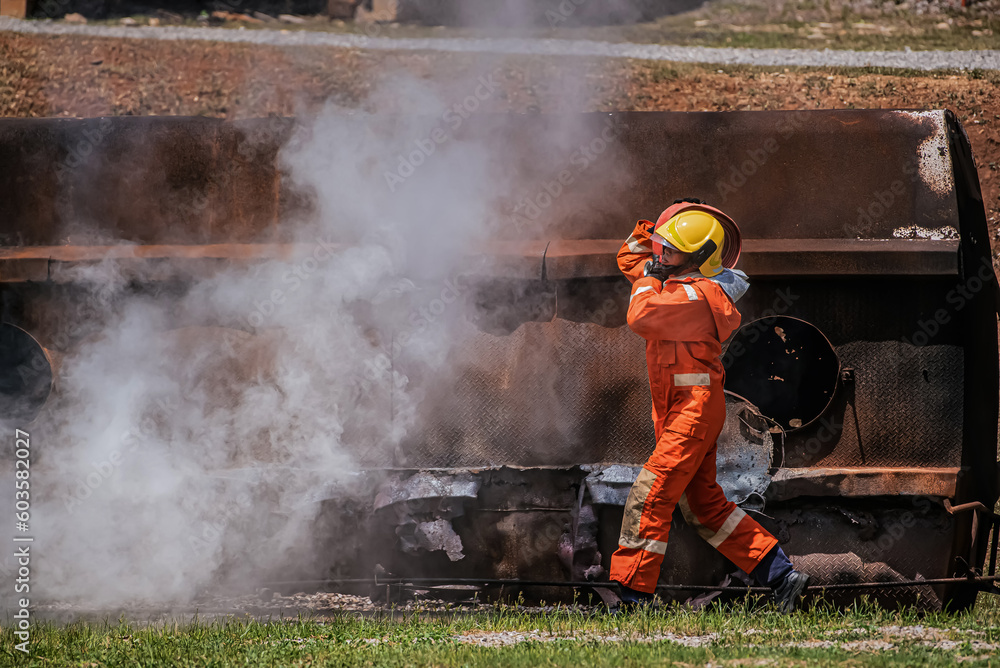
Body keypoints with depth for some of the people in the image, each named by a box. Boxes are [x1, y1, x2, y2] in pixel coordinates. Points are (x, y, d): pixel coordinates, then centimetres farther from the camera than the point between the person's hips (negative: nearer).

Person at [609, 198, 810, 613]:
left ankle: (633, 597, -16)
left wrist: (650, 278, -10)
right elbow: (630, 260, 28)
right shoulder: (675, 281, 13)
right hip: (678, 409, 11)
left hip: (696, 406, -11)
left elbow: (641, 317, -28)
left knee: (649, 496, -15)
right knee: (704, 505, 13)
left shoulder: (696, 295, -17)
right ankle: (782, 576, 16)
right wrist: (643, 238, 8)